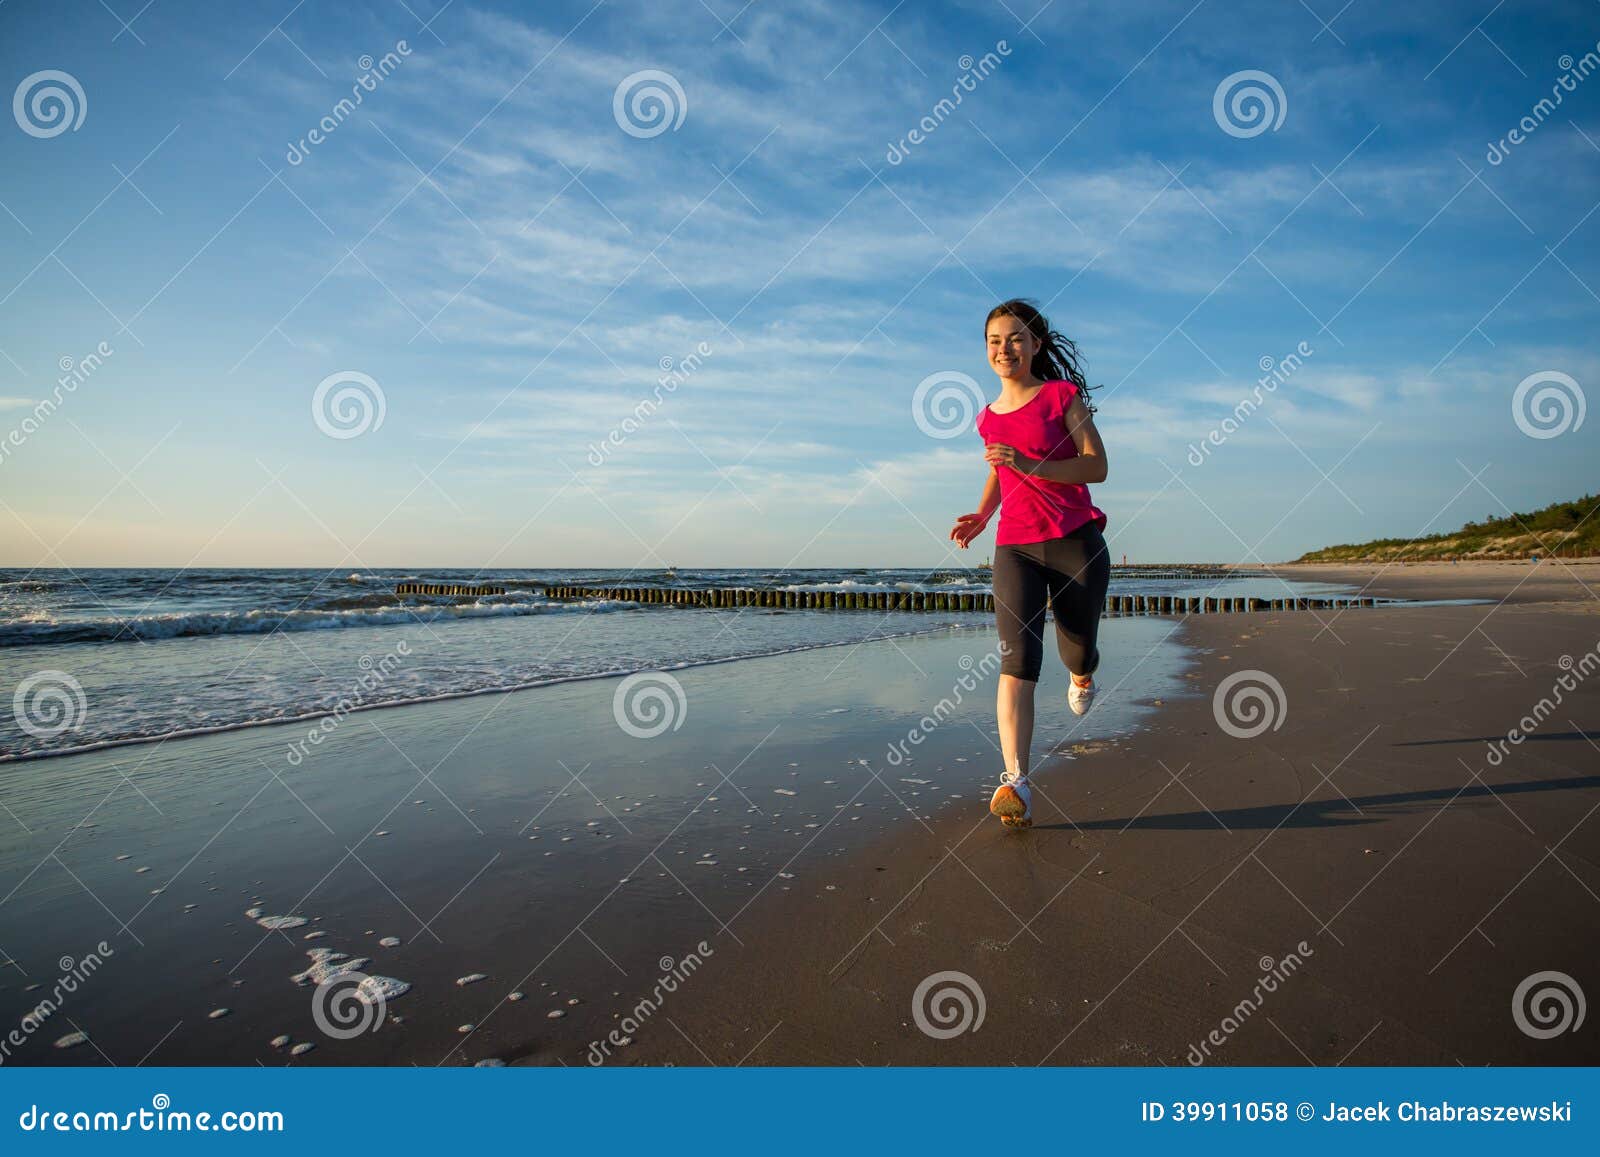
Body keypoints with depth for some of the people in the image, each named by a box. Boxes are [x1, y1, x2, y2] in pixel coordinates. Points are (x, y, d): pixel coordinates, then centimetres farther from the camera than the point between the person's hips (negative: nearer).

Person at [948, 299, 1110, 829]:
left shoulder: (1063, 395, 0)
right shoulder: (988, 418, 12)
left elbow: (1097, 466, -8)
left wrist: (1029, 464, -20)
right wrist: (980, 516, 10)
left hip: (1076, 541, -2)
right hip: (1014, 548, 2)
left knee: (1076, 653, 10)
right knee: (1017, 657, -16)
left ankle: (1082, 675, 52)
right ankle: (1015, 783, -23)